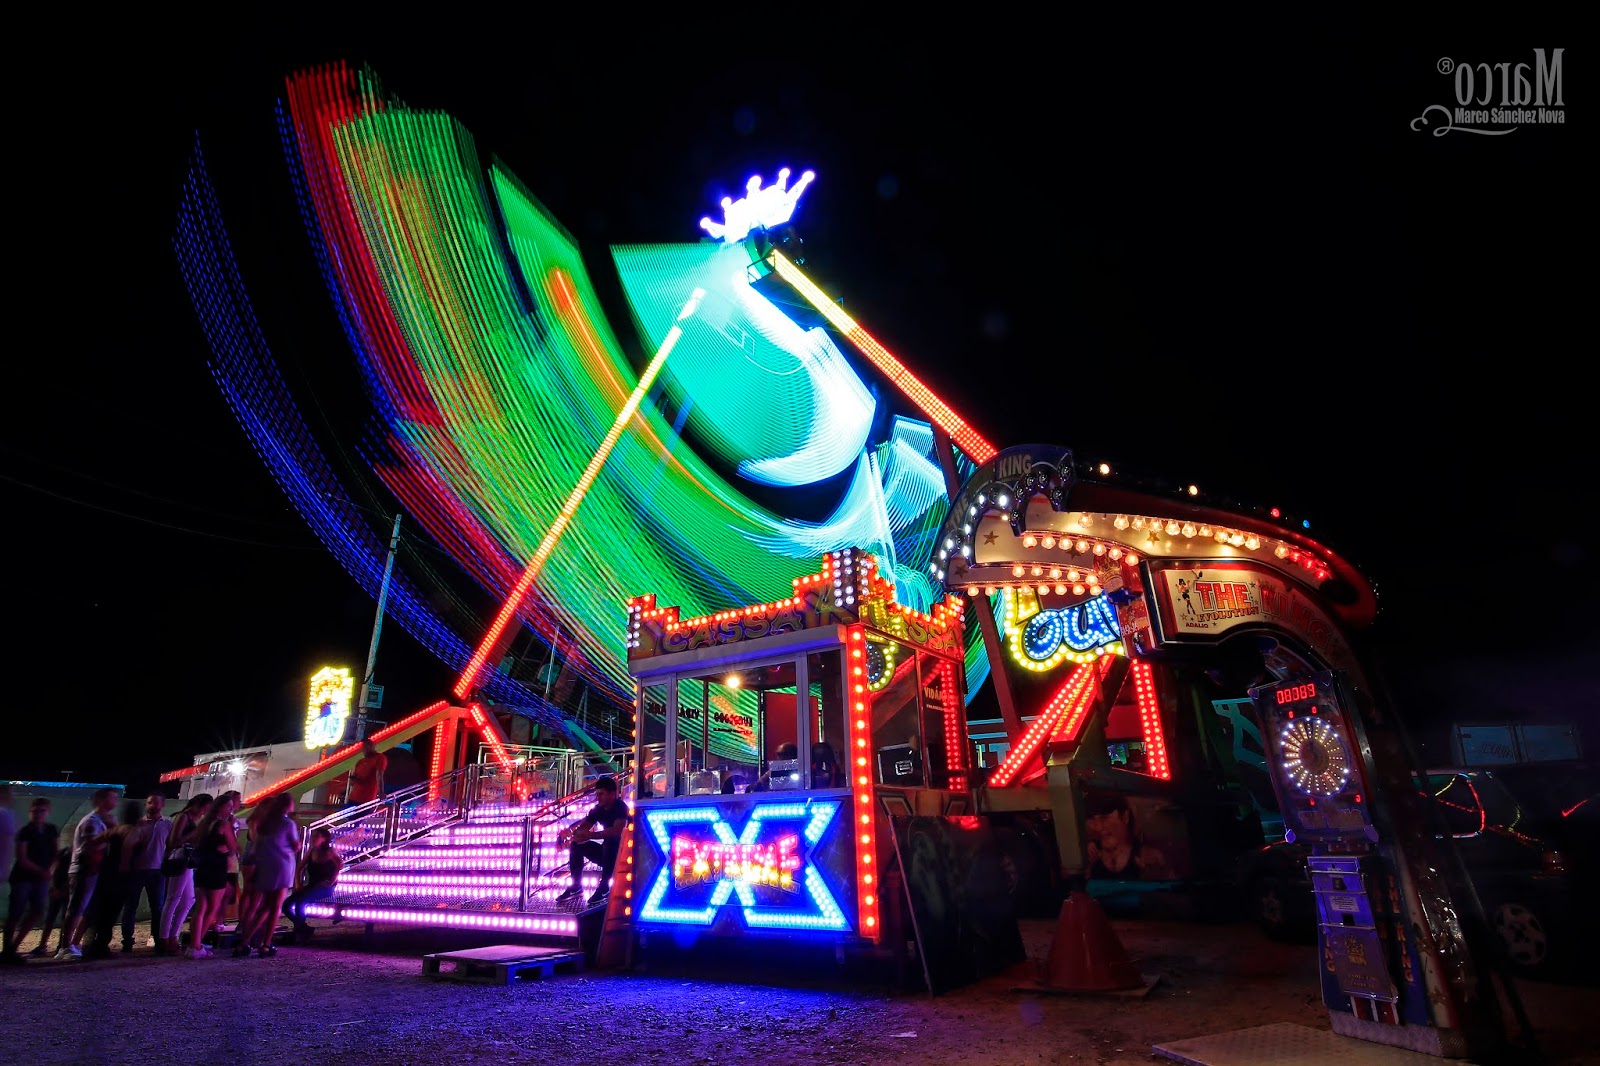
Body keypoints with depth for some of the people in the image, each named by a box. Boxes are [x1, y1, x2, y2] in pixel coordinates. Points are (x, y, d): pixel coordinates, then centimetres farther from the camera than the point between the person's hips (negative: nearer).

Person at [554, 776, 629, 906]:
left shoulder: (621, 808, -21)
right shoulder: (598, 809, 0)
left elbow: (617, 831, -37)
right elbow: (583, 827, -4)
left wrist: (590, 835, -41)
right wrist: (568, 833, -26)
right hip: (608, 855, 8)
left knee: (610, 839, -35)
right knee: (577, 845, -2)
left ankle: (604, 887, -24)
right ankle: (576, 887, 1)